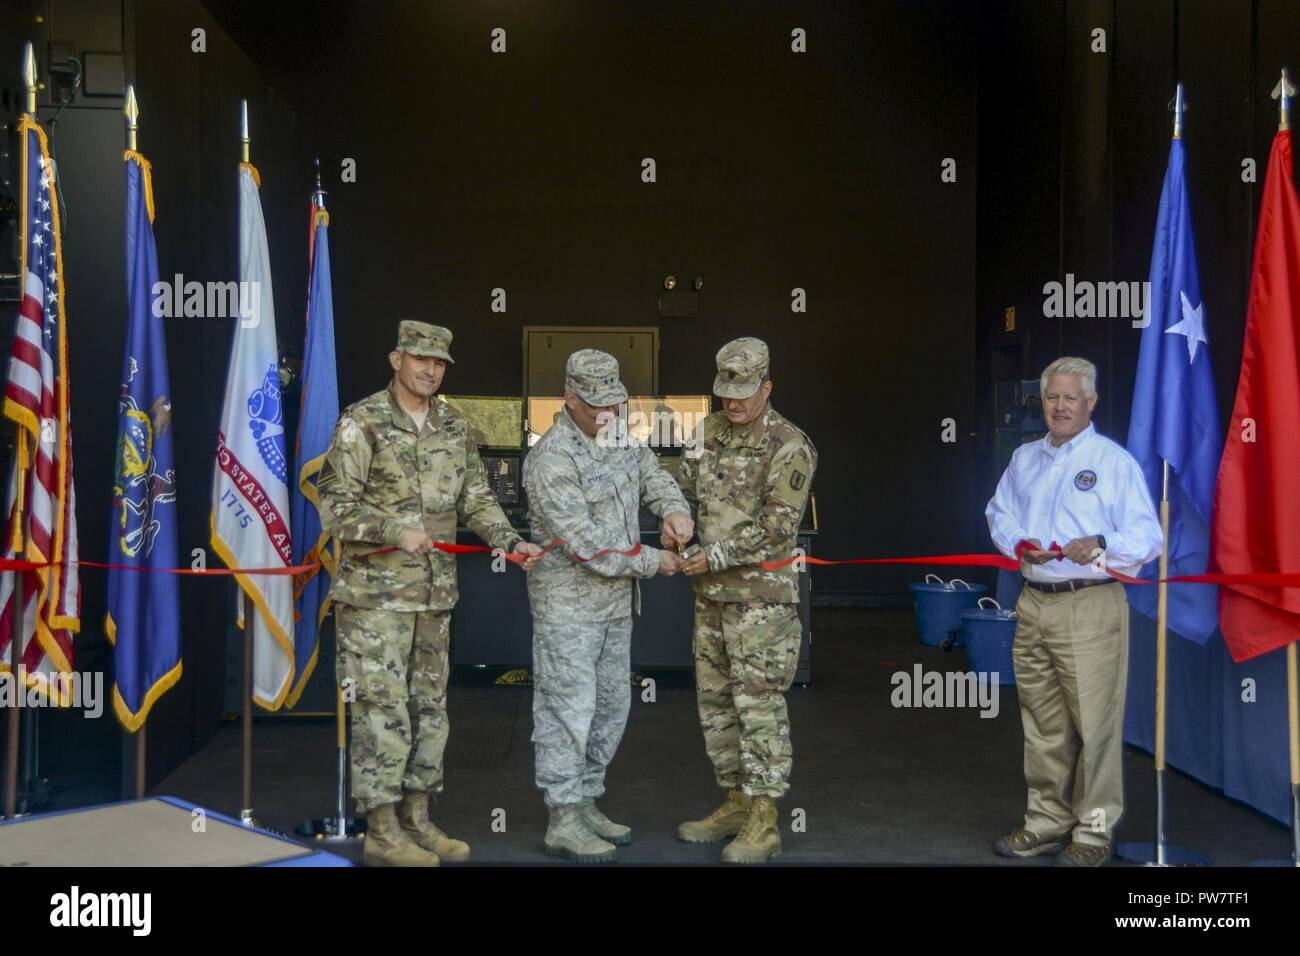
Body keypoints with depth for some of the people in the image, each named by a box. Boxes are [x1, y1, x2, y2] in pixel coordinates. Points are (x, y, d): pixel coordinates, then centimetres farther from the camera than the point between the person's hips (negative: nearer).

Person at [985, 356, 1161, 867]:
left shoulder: (1115, 461, -4)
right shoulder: (1024, 458, 15)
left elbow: (1146, 536, -8)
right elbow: (998, 512, 21)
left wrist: (1101, 547, -26)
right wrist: (1018, 542, 0)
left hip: (1090, 608, -5)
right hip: (1033, 604, 6)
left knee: (1094, 724, -2)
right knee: (1042, 726, 13)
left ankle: (1094, 833, 11)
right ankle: (1047, 822, 25)